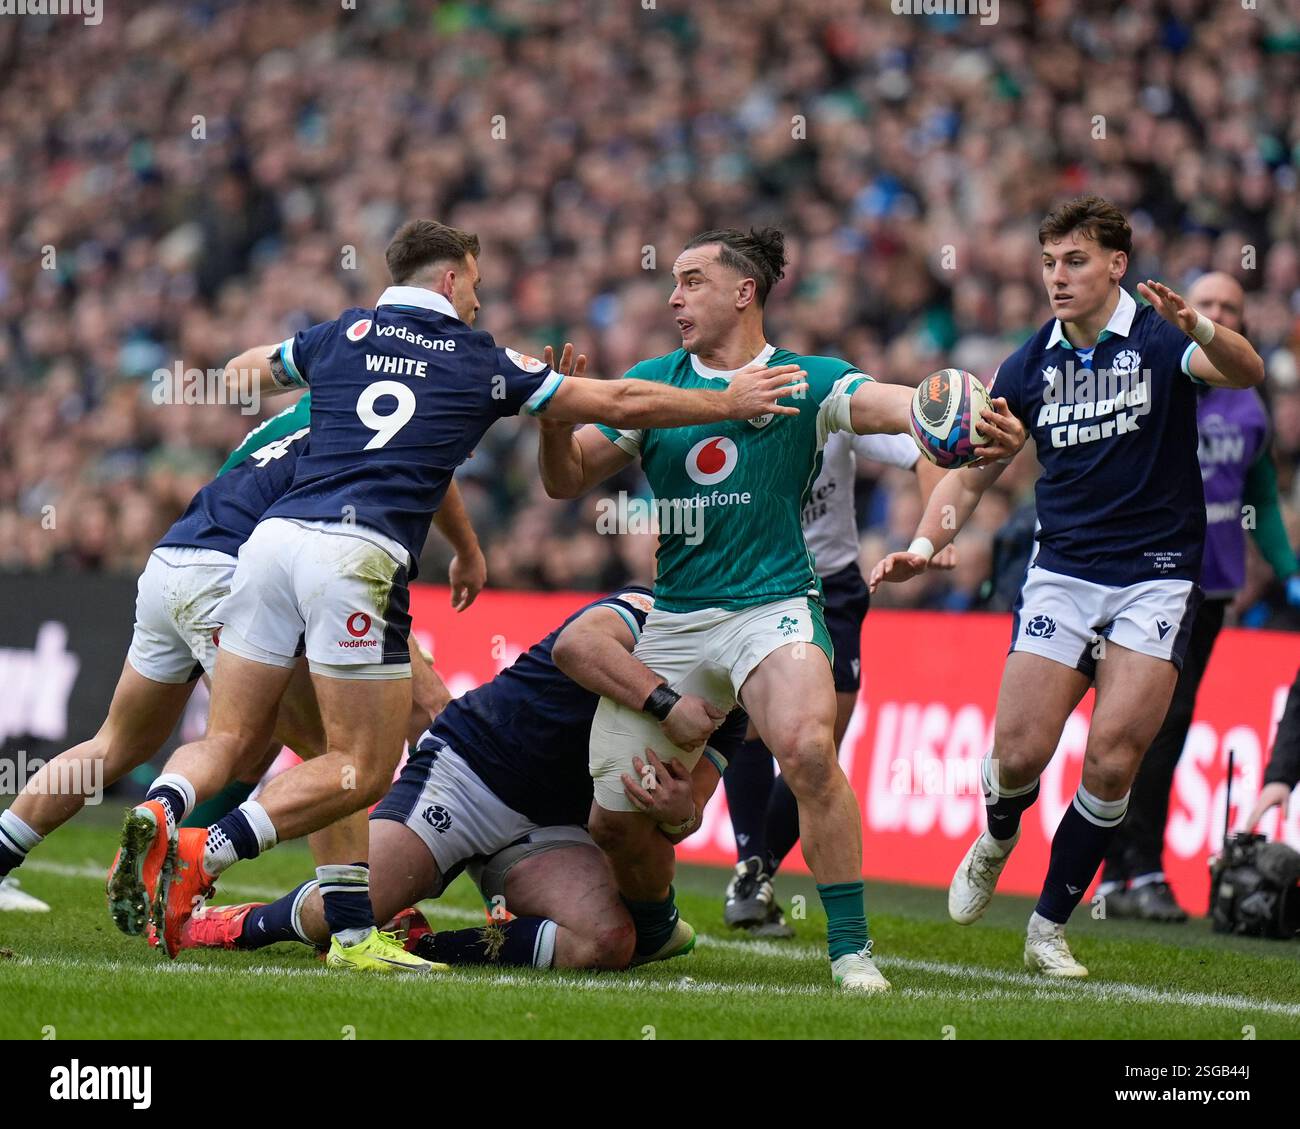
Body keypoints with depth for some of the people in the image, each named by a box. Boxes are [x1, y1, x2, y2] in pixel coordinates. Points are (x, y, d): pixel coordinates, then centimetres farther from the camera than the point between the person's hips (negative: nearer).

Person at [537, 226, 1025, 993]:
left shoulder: (805, 381, 1)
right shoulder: (651, 383, 11)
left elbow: (887, 405, -17)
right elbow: (568, 481, 11)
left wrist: (973, 422, -38)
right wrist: (555, 419, -11)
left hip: (773, 606, -4)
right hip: (673, 621, 4)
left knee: (808, 751, -31)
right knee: (615, 813, 3)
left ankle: (851, 948, -22)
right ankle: (655, 927, 35)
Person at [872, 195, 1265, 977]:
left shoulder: (1157, 340, -8)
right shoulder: (1030, 367, 4)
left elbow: (1246, 372, -28)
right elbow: (970, 474, 11)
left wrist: (1198, 328, -49)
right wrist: (924, 545, -7)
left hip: (1158, 575, -3)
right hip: (1063, 573, 3)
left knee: (1112, 762, -11)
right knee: (1020, 752, -8)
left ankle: (1049, 928, 5)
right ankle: (996, 841, 27)